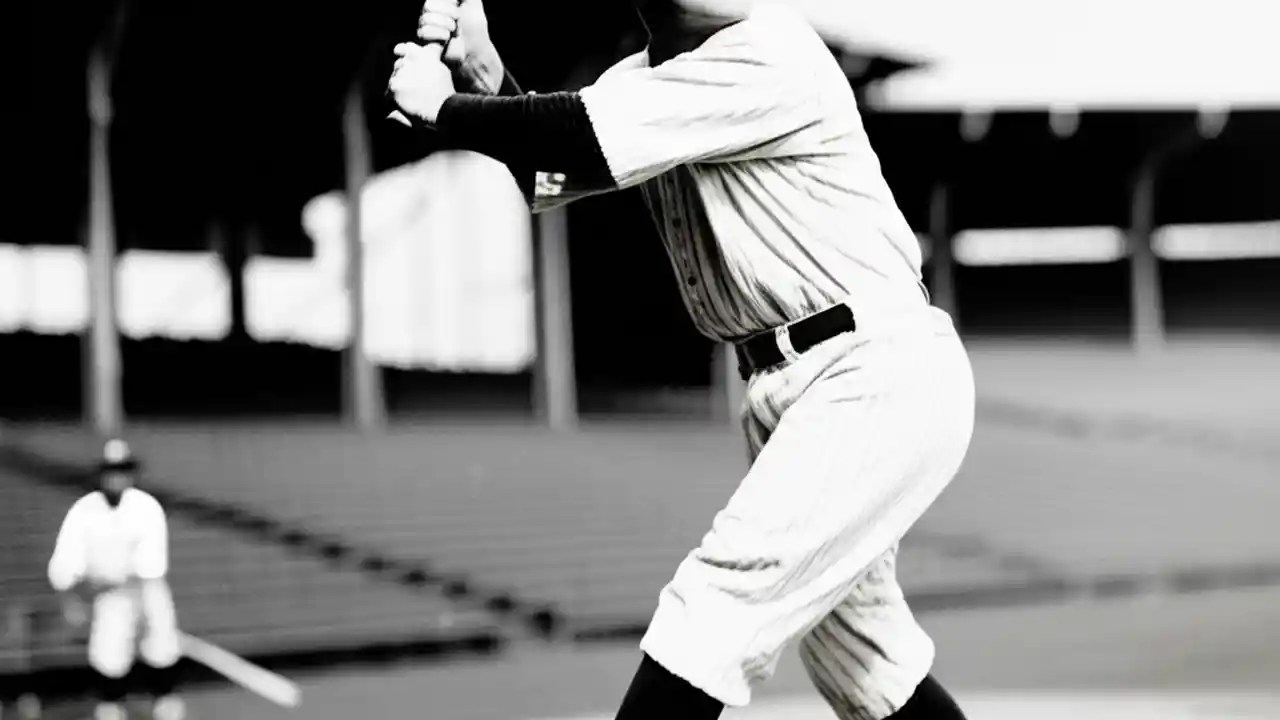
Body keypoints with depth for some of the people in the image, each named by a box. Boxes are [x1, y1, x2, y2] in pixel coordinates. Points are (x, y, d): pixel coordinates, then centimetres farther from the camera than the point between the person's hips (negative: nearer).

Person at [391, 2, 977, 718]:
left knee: (715, 600, -16)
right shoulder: (652, 76, 10)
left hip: (883, 375, -9)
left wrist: (440, 104, -11)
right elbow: (546, 173, 5)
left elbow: (586, 139, -23)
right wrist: (479, 68, -9)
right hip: (784, 387, 9)